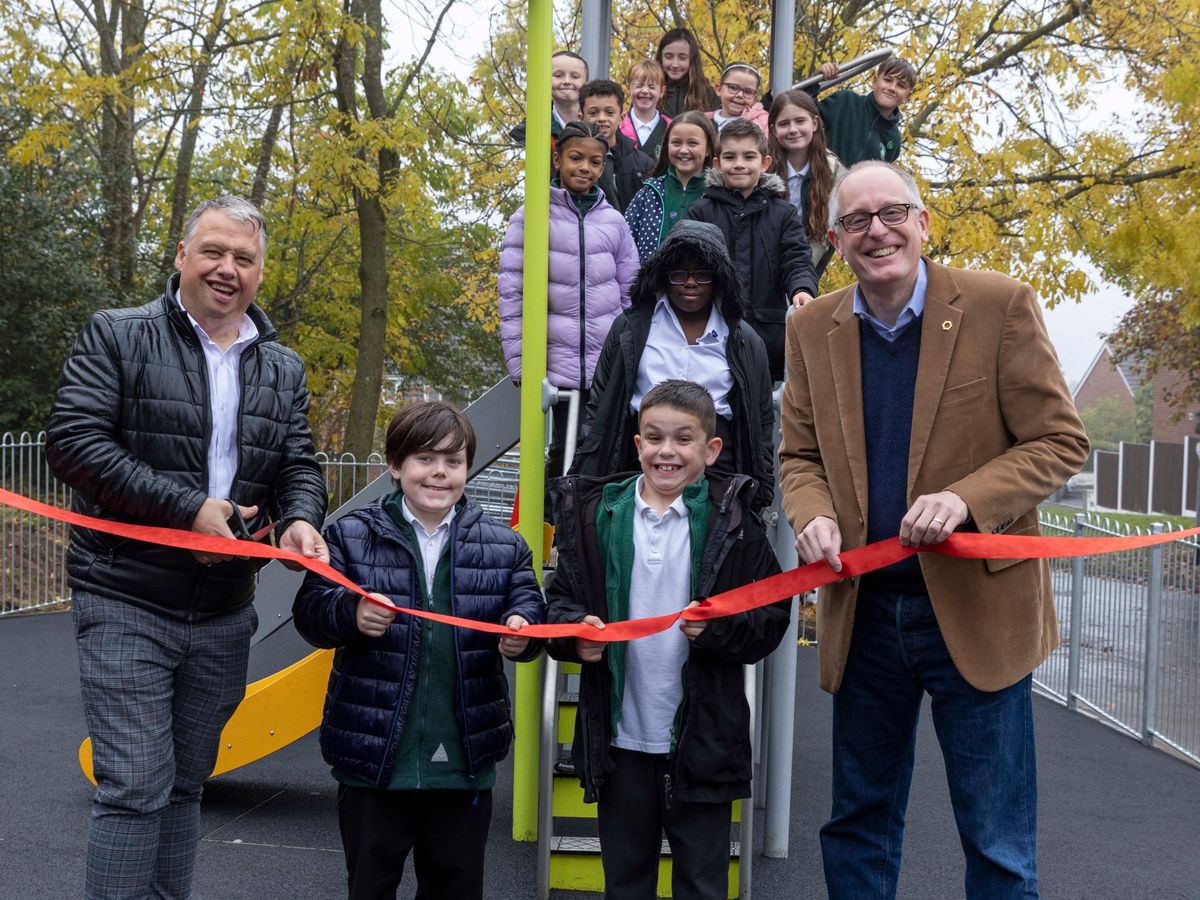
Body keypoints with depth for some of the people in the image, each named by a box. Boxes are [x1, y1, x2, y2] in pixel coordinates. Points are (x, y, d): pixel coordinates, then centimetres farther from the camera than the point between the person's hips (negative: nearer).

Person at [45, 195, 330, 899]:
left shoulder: (284, 370, 12)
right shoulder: (118, 337, -2)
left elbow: (298, 465, 12)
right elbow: (73, 440, -12)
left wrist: (300, 518, -13)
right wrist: (186, 508, -19)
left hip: (223, 615, 5)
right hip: (127, 606, -5)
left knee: (187, 784, 16)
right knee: (136, 785, -8)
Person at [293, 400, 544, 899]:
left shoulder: (504, 545, 3)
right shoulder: (351, 535, -3)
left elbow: (528, 604, 3)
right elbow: (309, 610, -7)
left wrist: (521, 629, -20)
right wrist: (351, 614, -28)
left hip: (465, 760, 2)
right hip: (373, 757, -1)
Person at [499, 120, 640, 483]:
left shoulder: (613, 221, 10)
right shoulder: (531, 217, 0)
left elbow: (631, 294, 14)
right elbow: (511, 293, -2)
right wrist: (519, 364, -7)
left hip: (611, 369, 3)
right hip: (556, 367, -3)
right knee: (565, 456, -1)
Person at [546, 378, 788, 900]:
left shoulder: (731, 522, -4)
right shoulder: (595, 515, 1)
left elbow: (771, 618, -4)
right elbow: (560, 599, 5)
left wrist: (721, 627, -22)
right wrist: (574, 631, -16)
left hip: (703, 738, -2)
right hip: (620, 736, 2)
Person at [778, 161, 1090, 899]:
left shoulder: (1000, 305, -8)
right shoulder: (813, 329, 4)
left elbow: (1061, 441, -6)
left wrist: (965, 498, -22)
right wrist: (814, 516, -12)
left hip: (978, 607, -3)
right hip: (861, 609, 4)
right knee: (859, 823, 16)